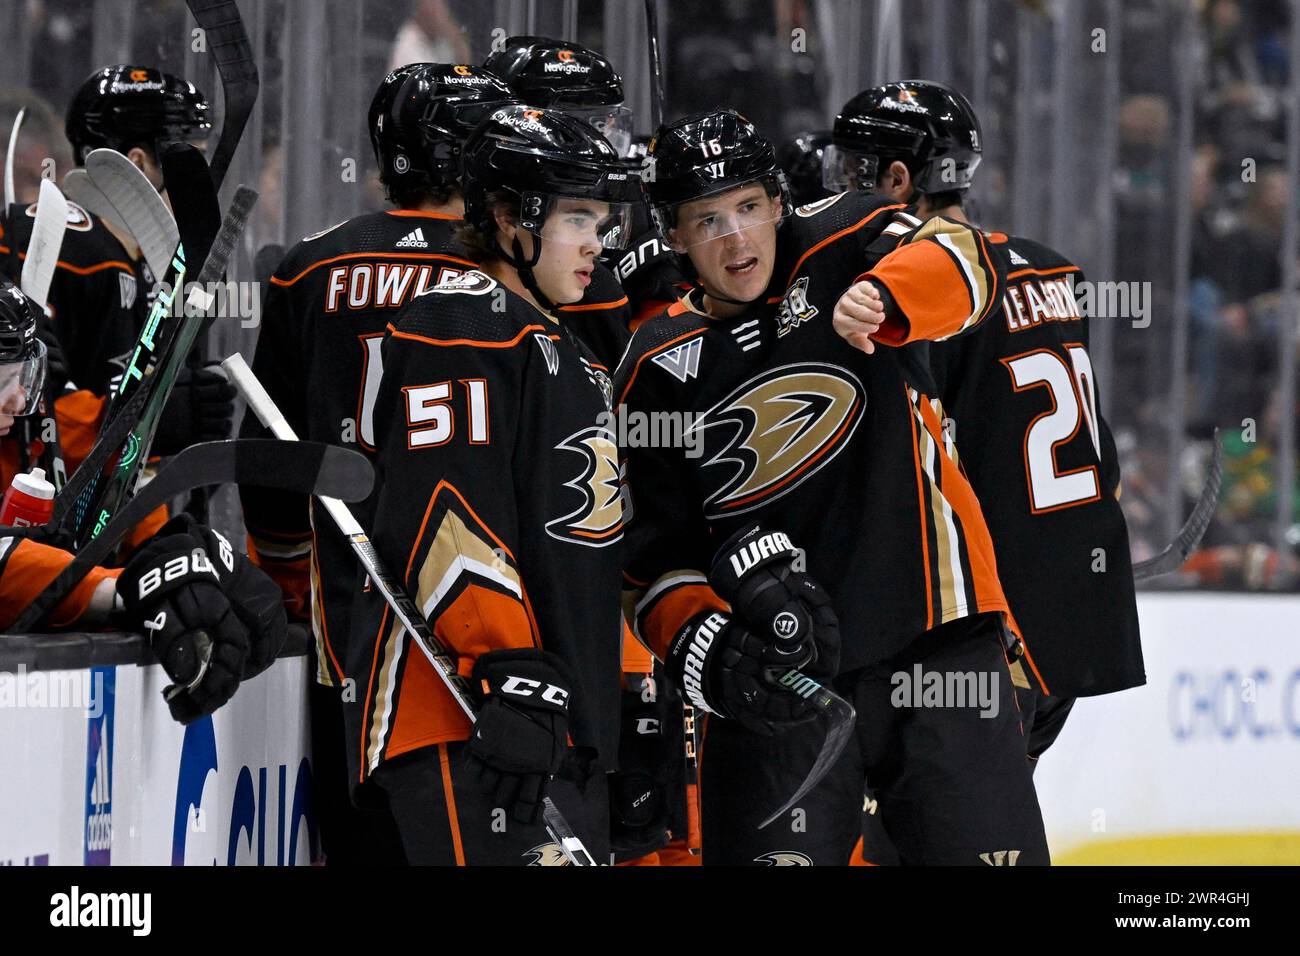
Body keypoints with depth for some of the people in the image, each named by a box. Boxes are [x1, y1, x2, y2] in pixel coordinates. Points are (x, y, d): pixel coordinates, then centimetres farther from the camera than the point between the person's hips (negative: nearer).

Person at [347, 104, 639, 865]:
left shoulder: (573, 358, 25)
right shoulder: (461, 324, -7)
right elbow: (445, 509, -19)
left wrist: (637, 699, 26)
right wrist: (510, 669, -25)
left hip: (564, 721, 10)